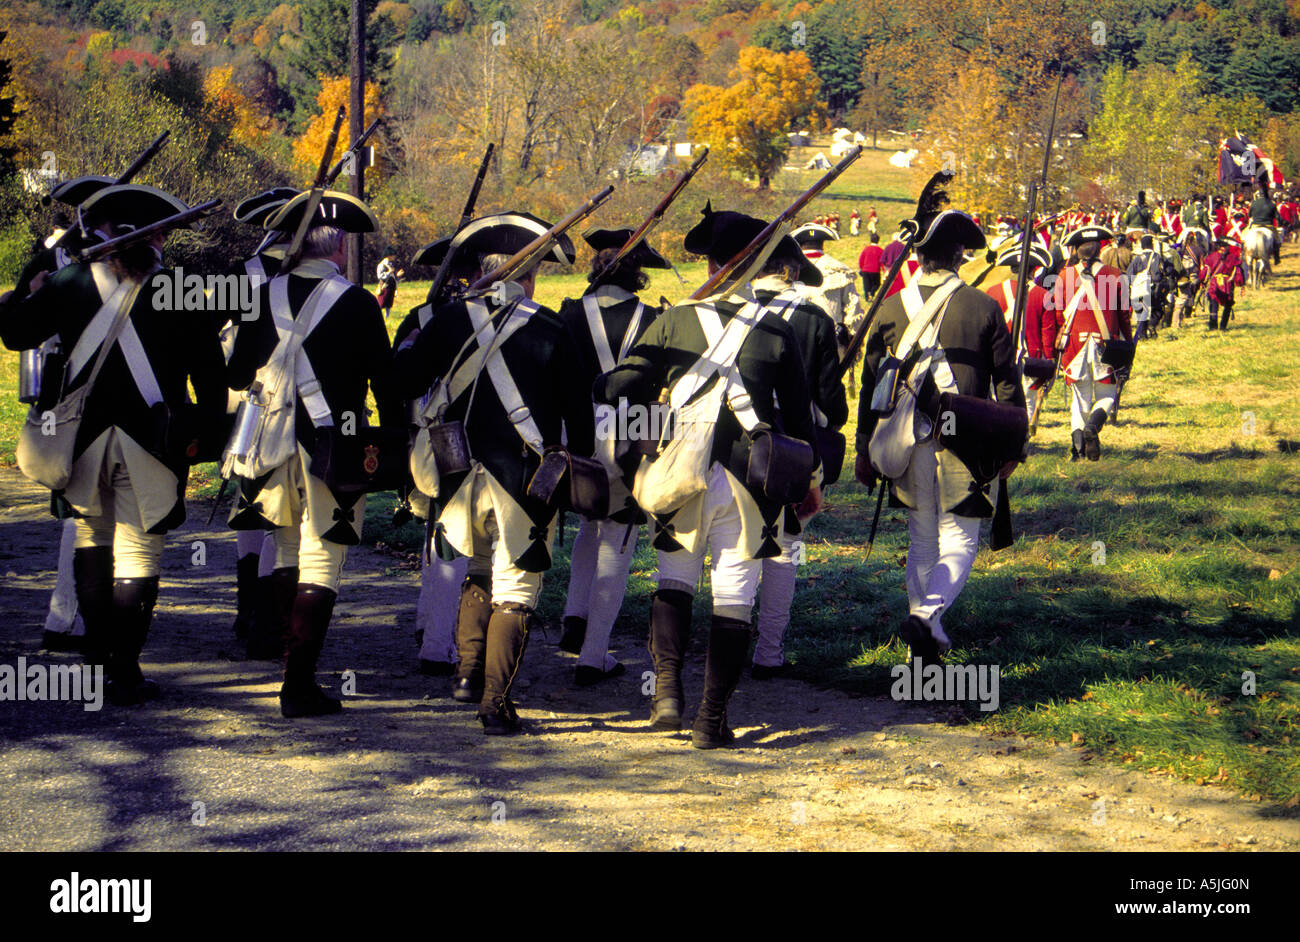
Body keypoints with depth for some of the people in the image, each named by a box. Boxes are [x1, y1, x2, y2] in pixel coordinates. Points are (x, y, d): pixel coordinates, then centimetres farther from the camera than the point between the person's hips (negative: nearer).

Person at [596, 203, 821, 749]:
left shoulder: (675, 321, -2)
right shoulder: (776, 330, -1)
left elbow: (621, 388, 0)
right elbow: (799, 413, 5)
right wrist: (810, 479, 18)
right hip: (752, 478, 0)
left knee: (675, 579, 17)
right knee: (735, 597, 5)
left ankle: (667, 689, 0)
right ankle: (712, 719, 5)